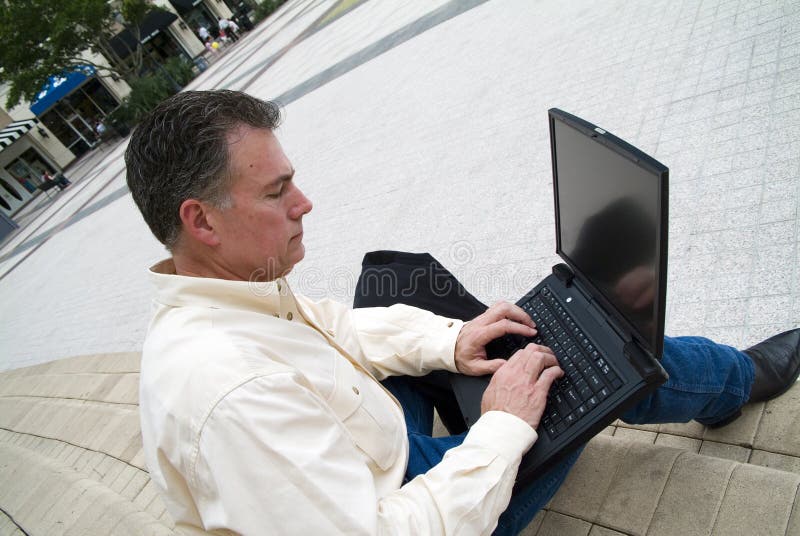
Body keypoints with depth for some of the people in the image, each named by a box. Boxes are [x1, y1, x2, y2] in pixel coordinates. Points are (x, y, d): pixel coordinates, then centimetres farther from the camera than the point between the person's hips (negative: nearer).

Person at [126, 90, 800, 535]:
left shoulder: (208, 296, -9)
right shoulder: (228, 391, -39)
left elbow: (329, 325, 4)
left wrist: (447, 342, -8)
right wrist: (504, 428, -27)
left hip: (371, 434, 8)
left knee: (391, 271, 9)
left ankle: (499, 340, 32)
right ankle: (740, 378, 25)